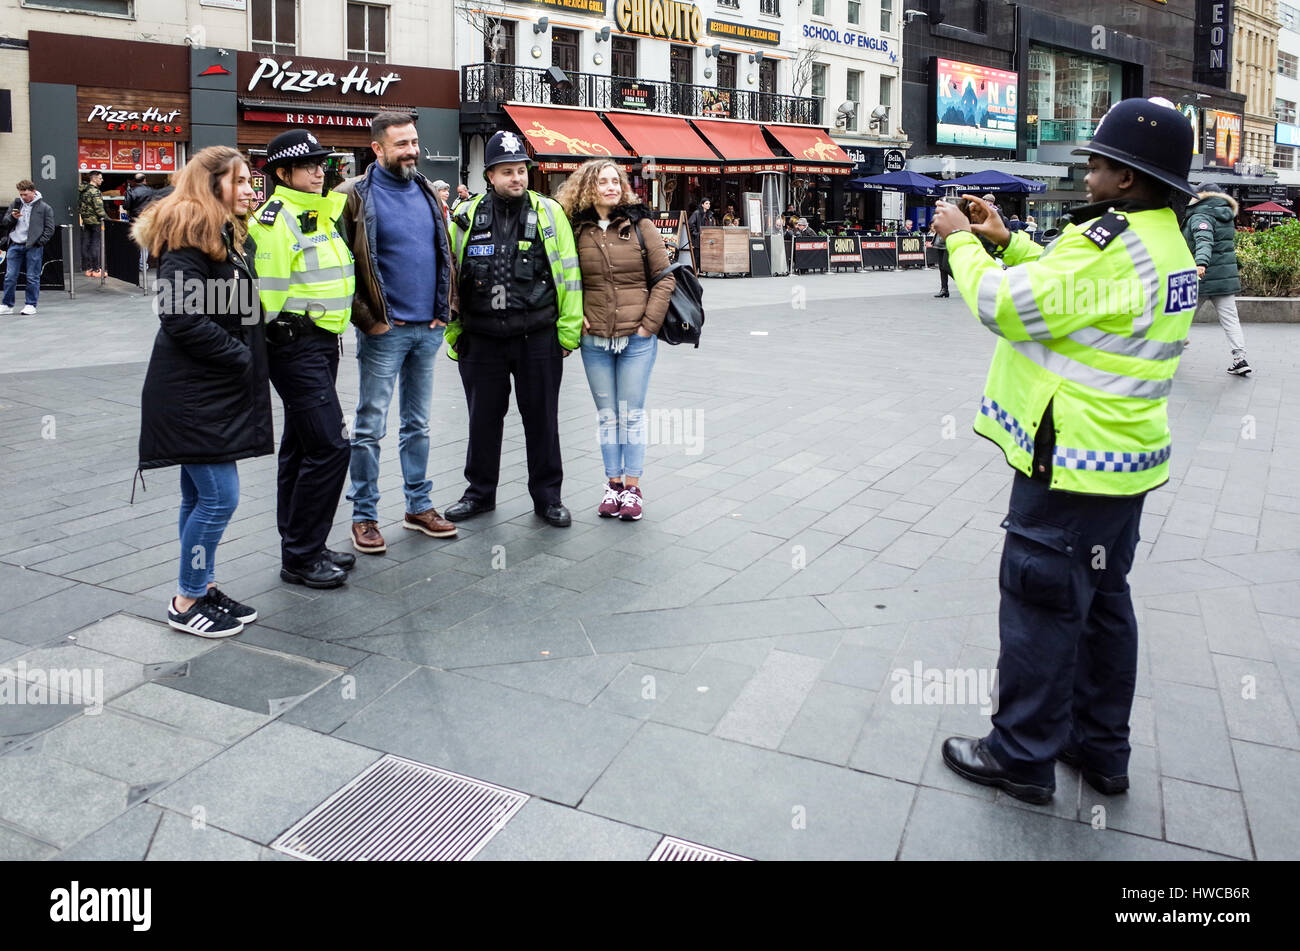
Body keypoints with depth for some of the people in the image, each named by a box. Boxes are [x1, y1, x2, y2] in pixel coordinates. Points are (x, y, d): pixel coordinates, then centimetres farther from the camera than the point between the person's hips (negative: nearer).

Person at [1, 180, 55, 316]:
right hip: (14, 246, 4)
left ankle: (30, 305, 10)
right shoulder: (16, 204, 12)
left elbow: (50, 229, 0)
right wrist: (12, 217, -7)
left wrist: (39, 242, -10)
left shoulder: (44, 207, 1)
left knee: (32, 278, 0)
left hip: (33, 247, -3)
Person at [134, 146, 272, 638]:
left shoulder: (231, 235, 17)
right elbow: (182, 318, -22)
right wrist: (242, 357, -15)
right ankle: (186, 602, 7)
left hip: (219, 390, 10)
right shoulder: (188, 236, -14)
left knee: (200, 495, 15)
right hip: (191, 391, -10)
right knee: (219, 495, -7)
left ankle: (202, 587, 25)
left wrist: (252, 356, 6)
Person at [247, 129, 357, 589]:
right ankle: (300, 558, -1)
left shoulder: (324, 213, 15)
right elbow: (265, 290, -18)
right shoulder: (274, 220, -14)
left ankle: (302, 548, 25)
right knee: (329, 446, -12)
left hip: (322, 344, 9)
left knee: (302, 447, 14)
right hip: (294, 344, -9)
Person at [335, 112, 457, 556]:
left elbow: (446, 253, 17)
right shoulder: (356, 196, -7)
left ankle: (419, 506, 25)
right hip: (384, 332, -5)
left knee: (418, 424, 14)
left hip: (428, 328, 5)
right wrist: (367, 319, -11)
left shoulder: (430, 193, 11)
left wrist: (443, 311, 7)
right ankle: (364, 516, 12)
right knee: (370, 427, 1)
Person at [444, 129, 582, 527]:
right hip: (481, 338, 2)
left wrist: (569, 330, -2)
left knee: (541, 418, 7)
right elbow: (450, 277, 10)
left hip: (537, 337, -1)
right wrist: (452, 333, 9)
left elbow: (568, 274, 1)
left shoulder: (549, 212, 0)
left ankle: (547, 496, 21)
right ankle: (480, 493, 28)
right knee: (483, 418, 11)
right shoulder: (467, 217, 4)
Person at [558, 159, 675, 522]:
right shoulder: (577, 231, 4)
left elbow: (664, 278, 0)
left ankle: (633, 488, 12)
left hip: (636, 339, -2)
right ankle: (613, 484, 20)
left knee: (632, 414, 3)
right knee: (606, 415, 9)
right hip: (594, 341, 2)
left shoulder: (641, 226, 0)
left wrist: (649, 324, -7)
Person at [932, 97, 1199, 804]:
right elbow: (1071, 287, 21)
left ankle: (1022, 757, 16)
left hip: (1072, 464, -10)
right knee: (1102, 600, 18)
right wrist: (1005, 241, 12)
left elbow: (1004, 304, -23)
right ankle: (1101, 749, 32)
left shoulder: (1111, 242, -21)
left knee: (1041, 604, 2)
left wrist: (961, 241, -7)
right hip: (1125, 457, 10)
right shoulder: (1165, 242, 11)